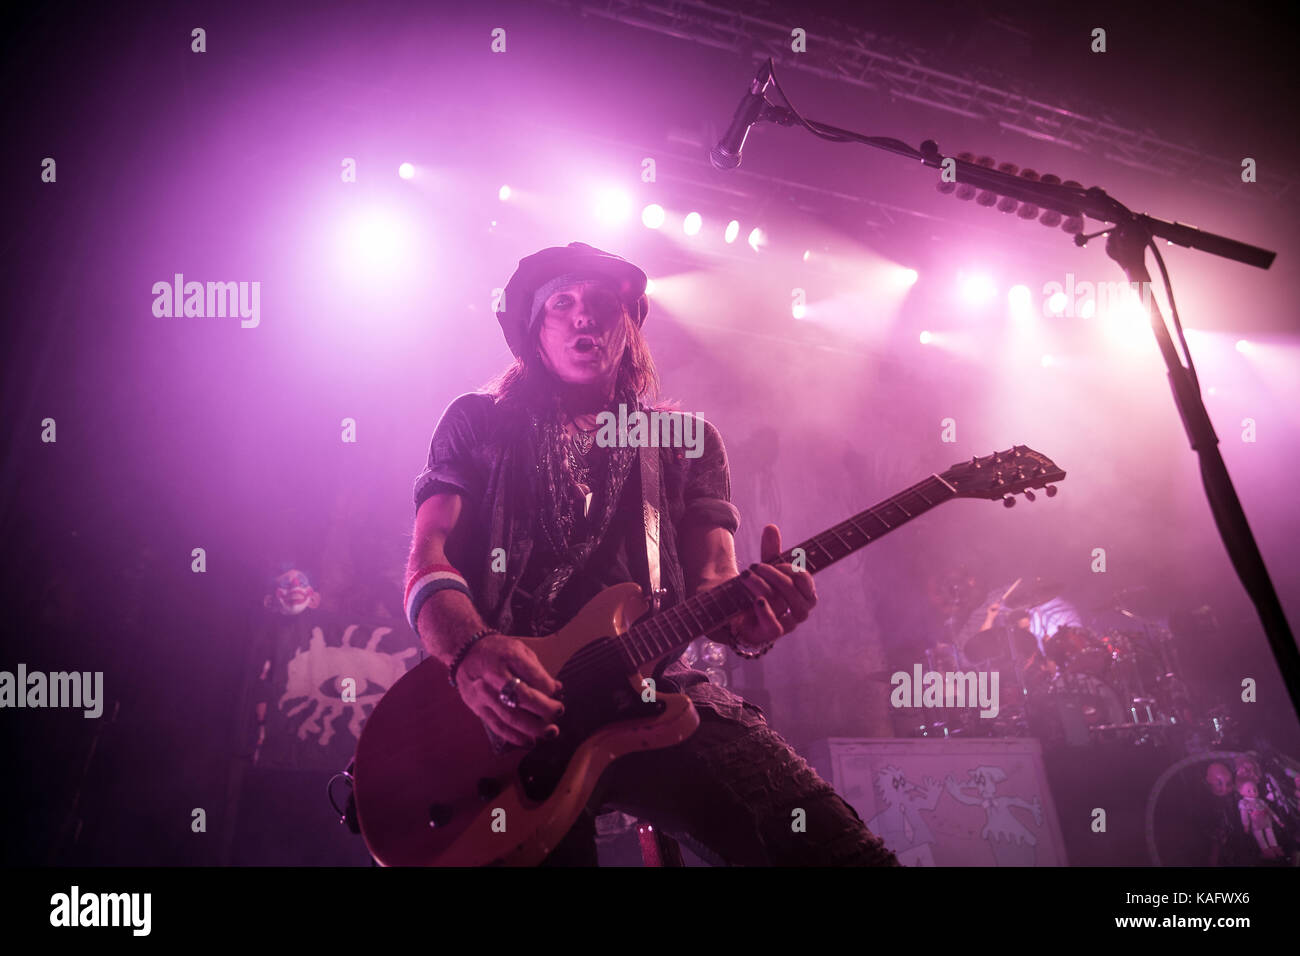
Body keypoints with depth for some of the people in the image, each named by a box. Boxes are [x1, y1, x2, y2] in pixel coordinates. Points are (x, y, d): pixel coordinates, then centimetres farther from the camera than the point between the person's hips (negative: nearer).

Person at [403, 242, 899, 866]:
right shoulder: (478, 423, 16)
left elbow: (711, 573, 11)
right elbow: (429, 563, 5)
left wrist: (749, 618, -15)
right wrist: (470, 652, -18)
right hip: (503, 707, 0)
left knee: (835, 846, -17)